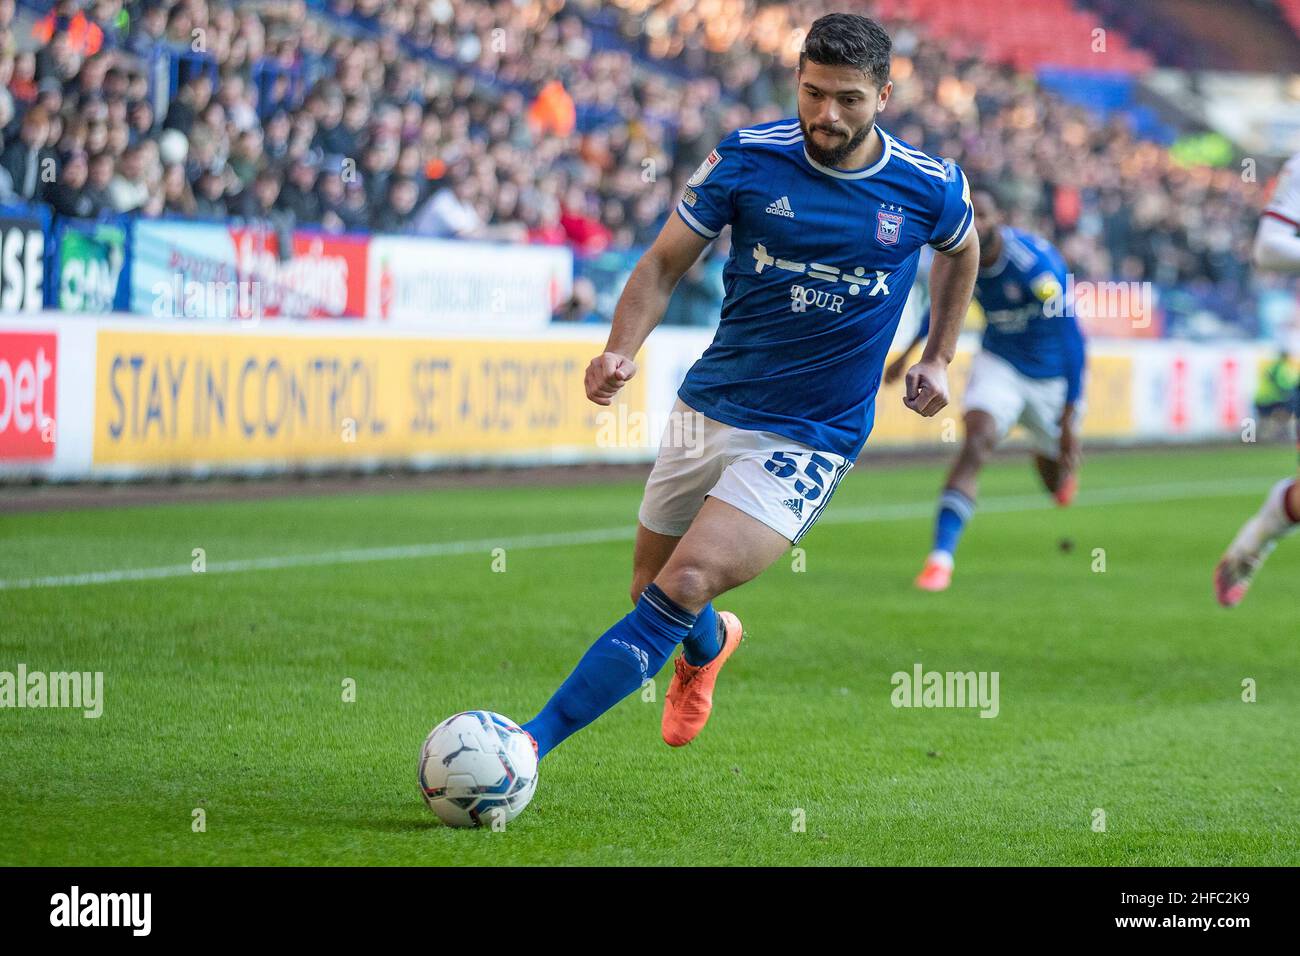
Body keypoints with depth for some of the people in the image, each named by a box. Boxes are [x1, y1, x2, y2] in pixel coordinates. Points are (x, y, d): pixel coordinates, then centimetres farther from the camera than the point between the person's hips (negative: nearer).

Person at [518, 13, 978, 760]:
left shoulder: (932, 188, -7)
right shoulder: (747, 158, -8)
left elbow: (963, 252, 18)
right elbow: (665, 263, 0)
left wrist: (939, 358, 15)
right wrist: (622, 350, -17)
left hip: (810, 440, -3)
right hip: (709, 411, 3)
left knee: (683, 588, -21)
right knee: (651, 593, 14)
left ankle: (530, 745, -21)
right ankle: (709, 646, 53)